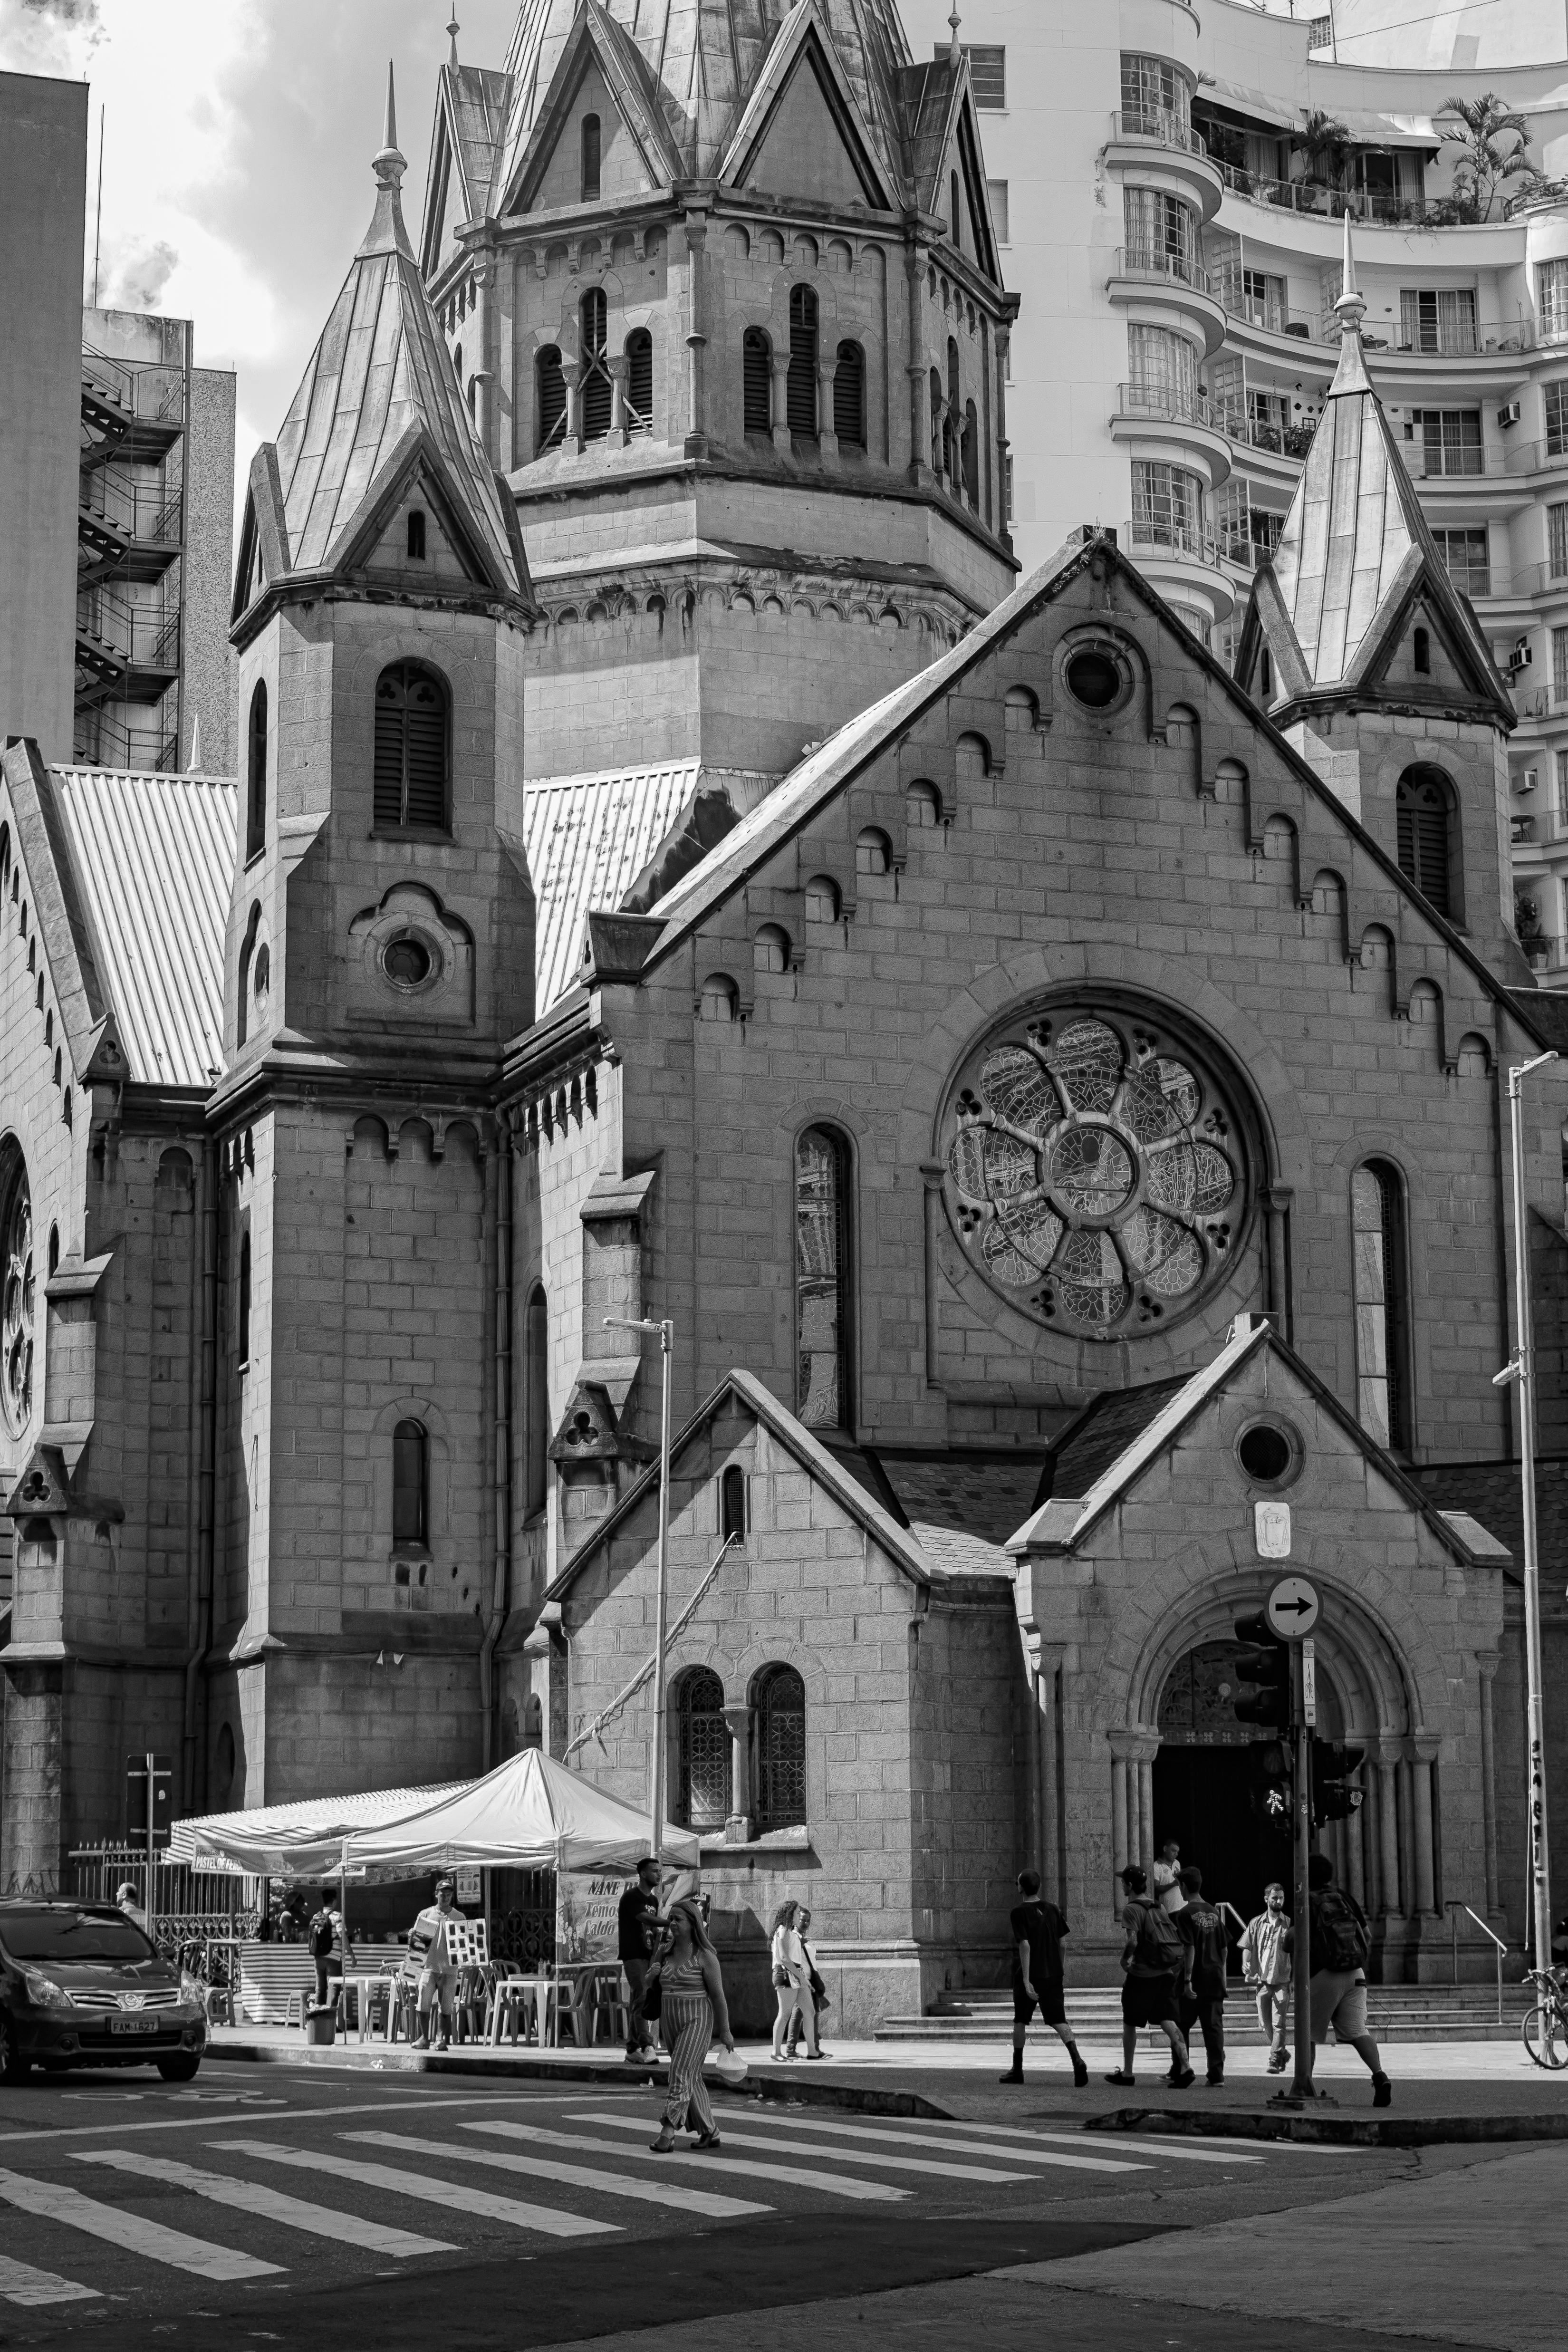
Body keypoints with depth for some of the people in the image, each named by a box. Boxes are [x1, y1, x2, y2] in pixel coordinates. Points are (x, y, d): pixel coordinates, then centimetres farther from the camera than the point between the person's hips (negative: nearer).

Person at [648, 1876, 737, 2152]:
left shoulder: (705, 1956, -10)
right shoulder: (665, 1952, 7)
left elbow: (718, 1994, -8)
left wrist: (725, 2030, -7)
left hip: (697, 2020, -7)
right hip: (670, 2020, 7)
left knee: (681, 2074, -15)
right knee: (691, 2078, 12)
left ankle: (668, 2133, -21)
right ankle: (709, 2132, 21)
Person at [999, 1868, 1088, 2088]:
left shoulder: (1018, 1912, -9)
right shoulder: (1052, 1909, 7)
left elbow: (1025, 1946, -17)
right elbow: (1061, 1943, 10)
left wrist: (1026, 1980, -19)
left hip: (1029, 1976, -4)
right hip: (1053, 1975, 4)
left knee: (1020, 2021, 13)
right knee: (1059, 2020, -1)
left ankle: (1017, 2069, 20)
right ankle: (1077, 2061, -23)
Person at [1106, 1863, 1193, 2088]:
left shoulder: (1131, 1909, -9)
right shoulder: (1159, 1907, 13)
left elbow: (1132, 1941, -21)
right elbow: (1177, 1940, 14)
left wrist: (1124, 1959, -3)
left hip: (1141, 1974, -6)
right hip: (1166, 1973, 6)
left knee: (1130, 2023, 10)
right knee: (1168, 2021, 0)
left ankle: (1127, 2073, 18)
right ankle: (1184, 2068, -17)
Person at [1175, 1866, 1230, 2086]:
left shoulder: (1186, 1913, -10)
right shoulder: (1214, 1912, 10)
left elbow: (1189, 1948, -17)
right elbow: (1225, 1949, 12)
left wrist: (1187, 1980, -18)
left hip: (1195, 1980, -5)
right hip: (1215, 1979, 5)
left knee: (1182, 2027, 9)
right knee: (1214, 2027, 4)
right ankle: (1217, 2074, -1)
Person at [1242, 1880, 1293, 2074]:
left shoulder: (1289, 1925, 1)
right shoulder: (1256, 1924, 8)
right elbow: (1247, 1947, 8)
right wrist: (1247, 1966, -9)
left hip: (1282, 1980, -3)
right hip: (1262, 1980, 3)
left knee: (1278, 2023, -9)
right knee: (1266, 2023, 9)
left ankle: (1274, 2061, -6)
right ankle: (1282, 2053, 28)